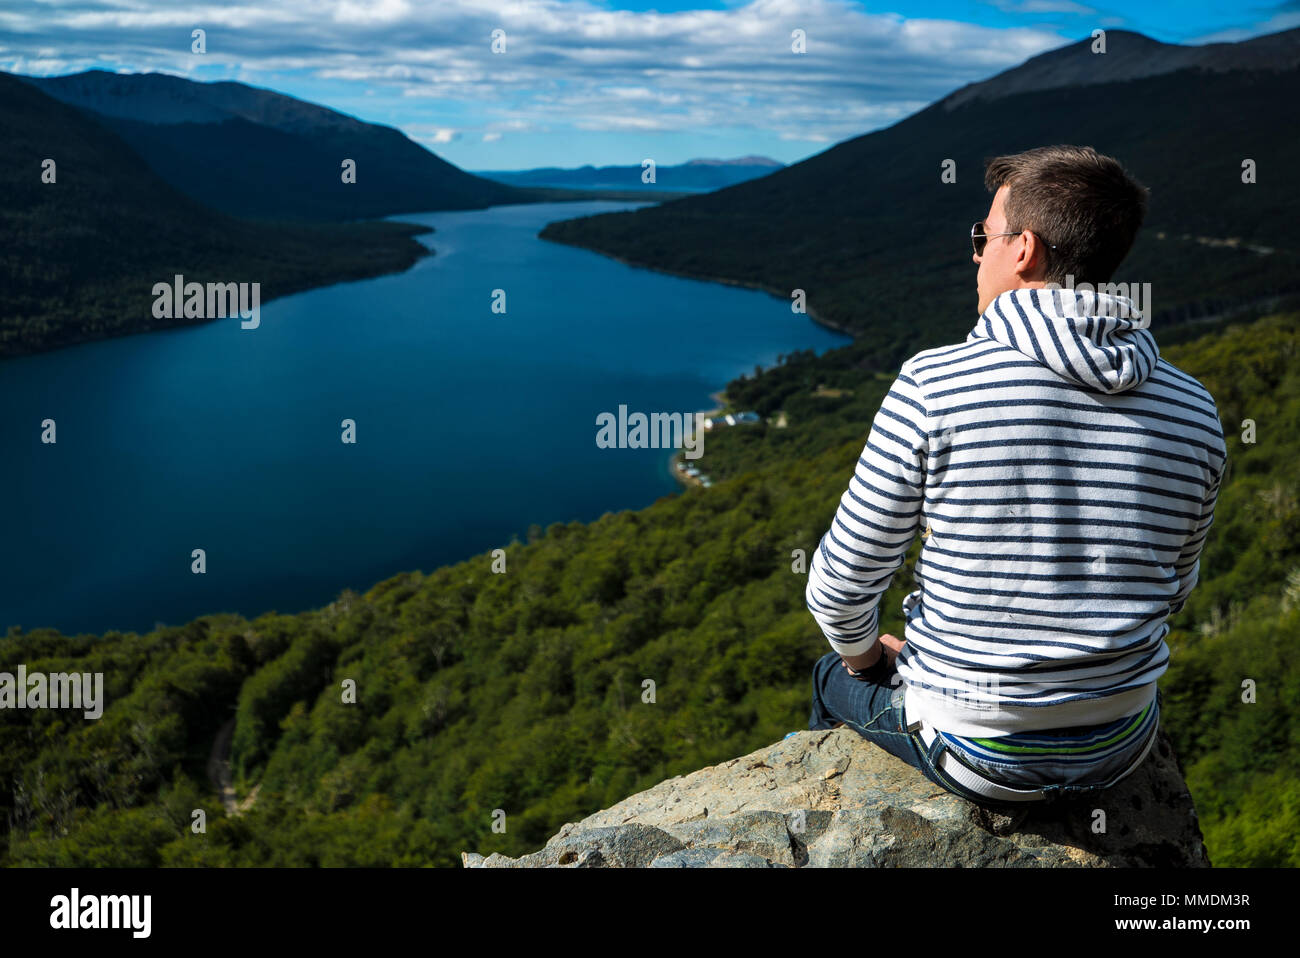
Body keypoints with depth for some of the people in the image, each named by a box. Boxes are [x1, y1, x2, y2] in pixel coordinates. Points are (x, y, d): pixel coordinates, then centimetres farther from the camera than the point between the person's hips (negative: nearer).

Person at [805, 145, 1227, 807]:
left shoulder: (933, 386, -21)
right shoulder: (1194, 412, -6)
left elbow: (841, 587, -14)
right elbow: (1174, 588, 9)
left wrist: (863, 655, 8)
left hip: (978, 758, -4)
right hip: (1123, 749, 5)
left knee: (835, 677, 28)